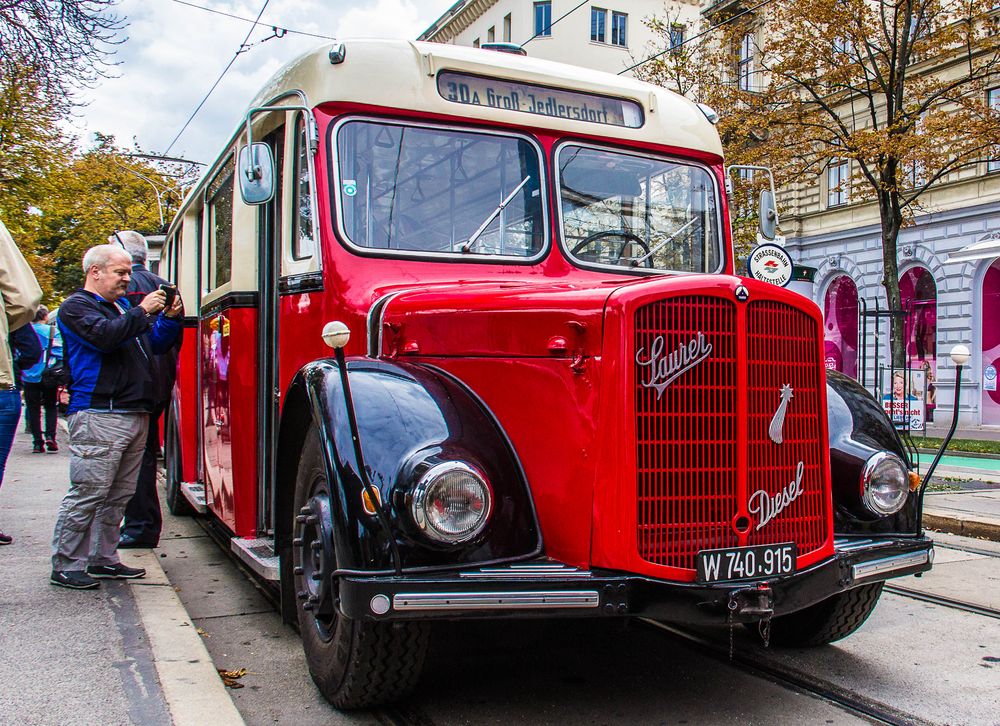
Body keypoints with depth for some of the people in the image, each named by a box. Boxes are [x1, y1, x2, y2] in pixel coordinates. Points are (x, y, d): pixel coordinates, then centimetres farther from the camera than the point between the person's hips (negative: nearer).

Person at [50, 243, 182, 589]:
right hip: (98, 415, -9)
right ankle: (65, 566, 2)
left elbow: (155, 344, 23)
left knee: (119, 495, 12)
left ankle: (103, 558, 22)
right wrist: (142, 312, -14)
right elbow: (106, 335, -20)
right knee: (87, 494, -7)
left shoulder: (124, 306, 23)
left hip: (136, 415, 9)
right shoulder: (76, 306, -2)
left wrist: (169, 318, 6)